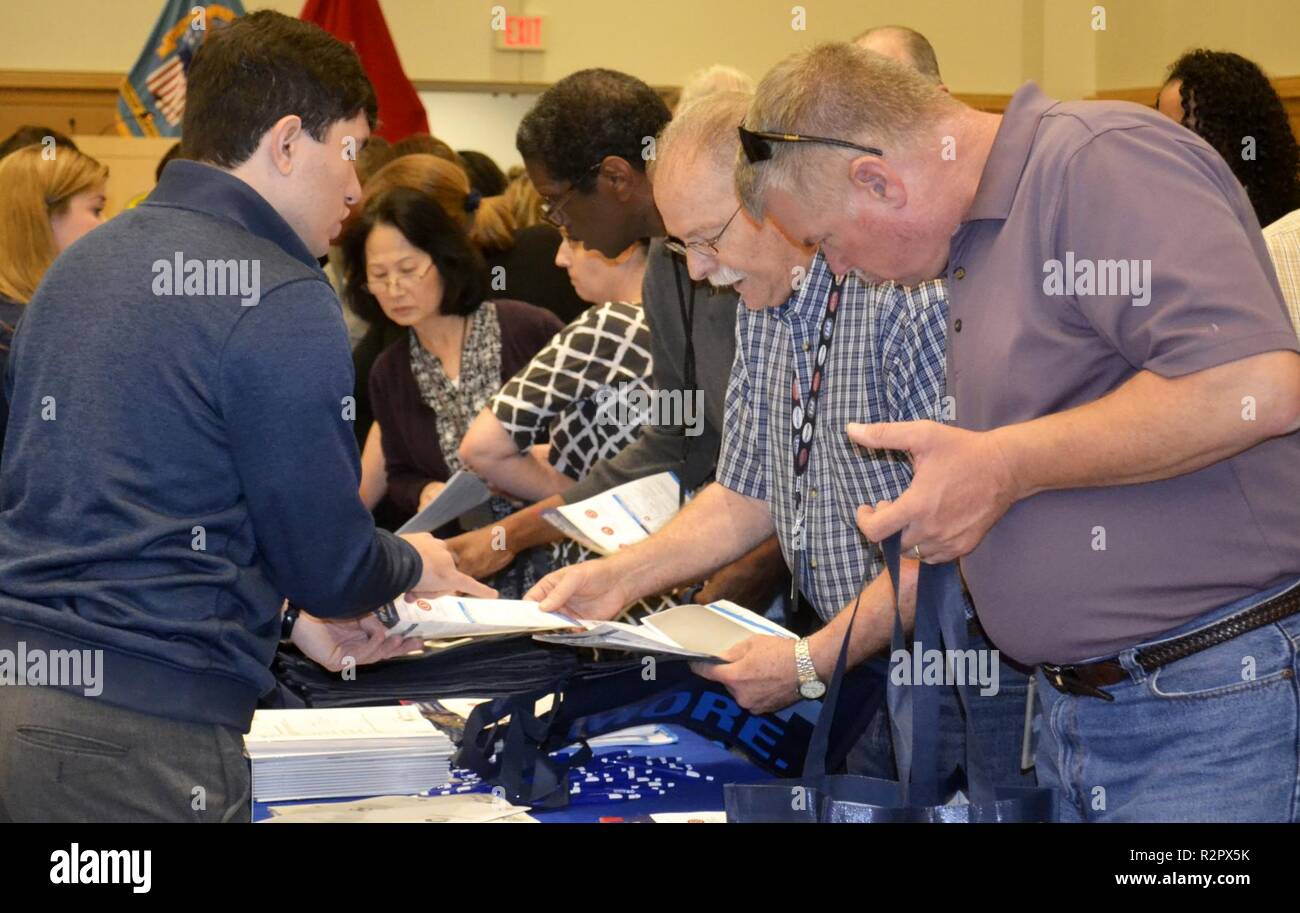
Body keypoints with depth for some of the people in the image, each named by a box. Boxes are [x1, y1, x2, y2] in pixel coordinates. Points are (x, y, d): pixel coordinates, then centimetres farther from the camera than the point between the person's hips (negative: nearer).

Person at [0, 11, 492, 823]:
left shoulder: (81, 265, 14)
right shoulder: (283, 300, -11)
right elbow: (331, 565, -8)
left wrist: (288, 616, 23)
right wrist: (411, 566, 14)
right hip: (143, 734, -8)